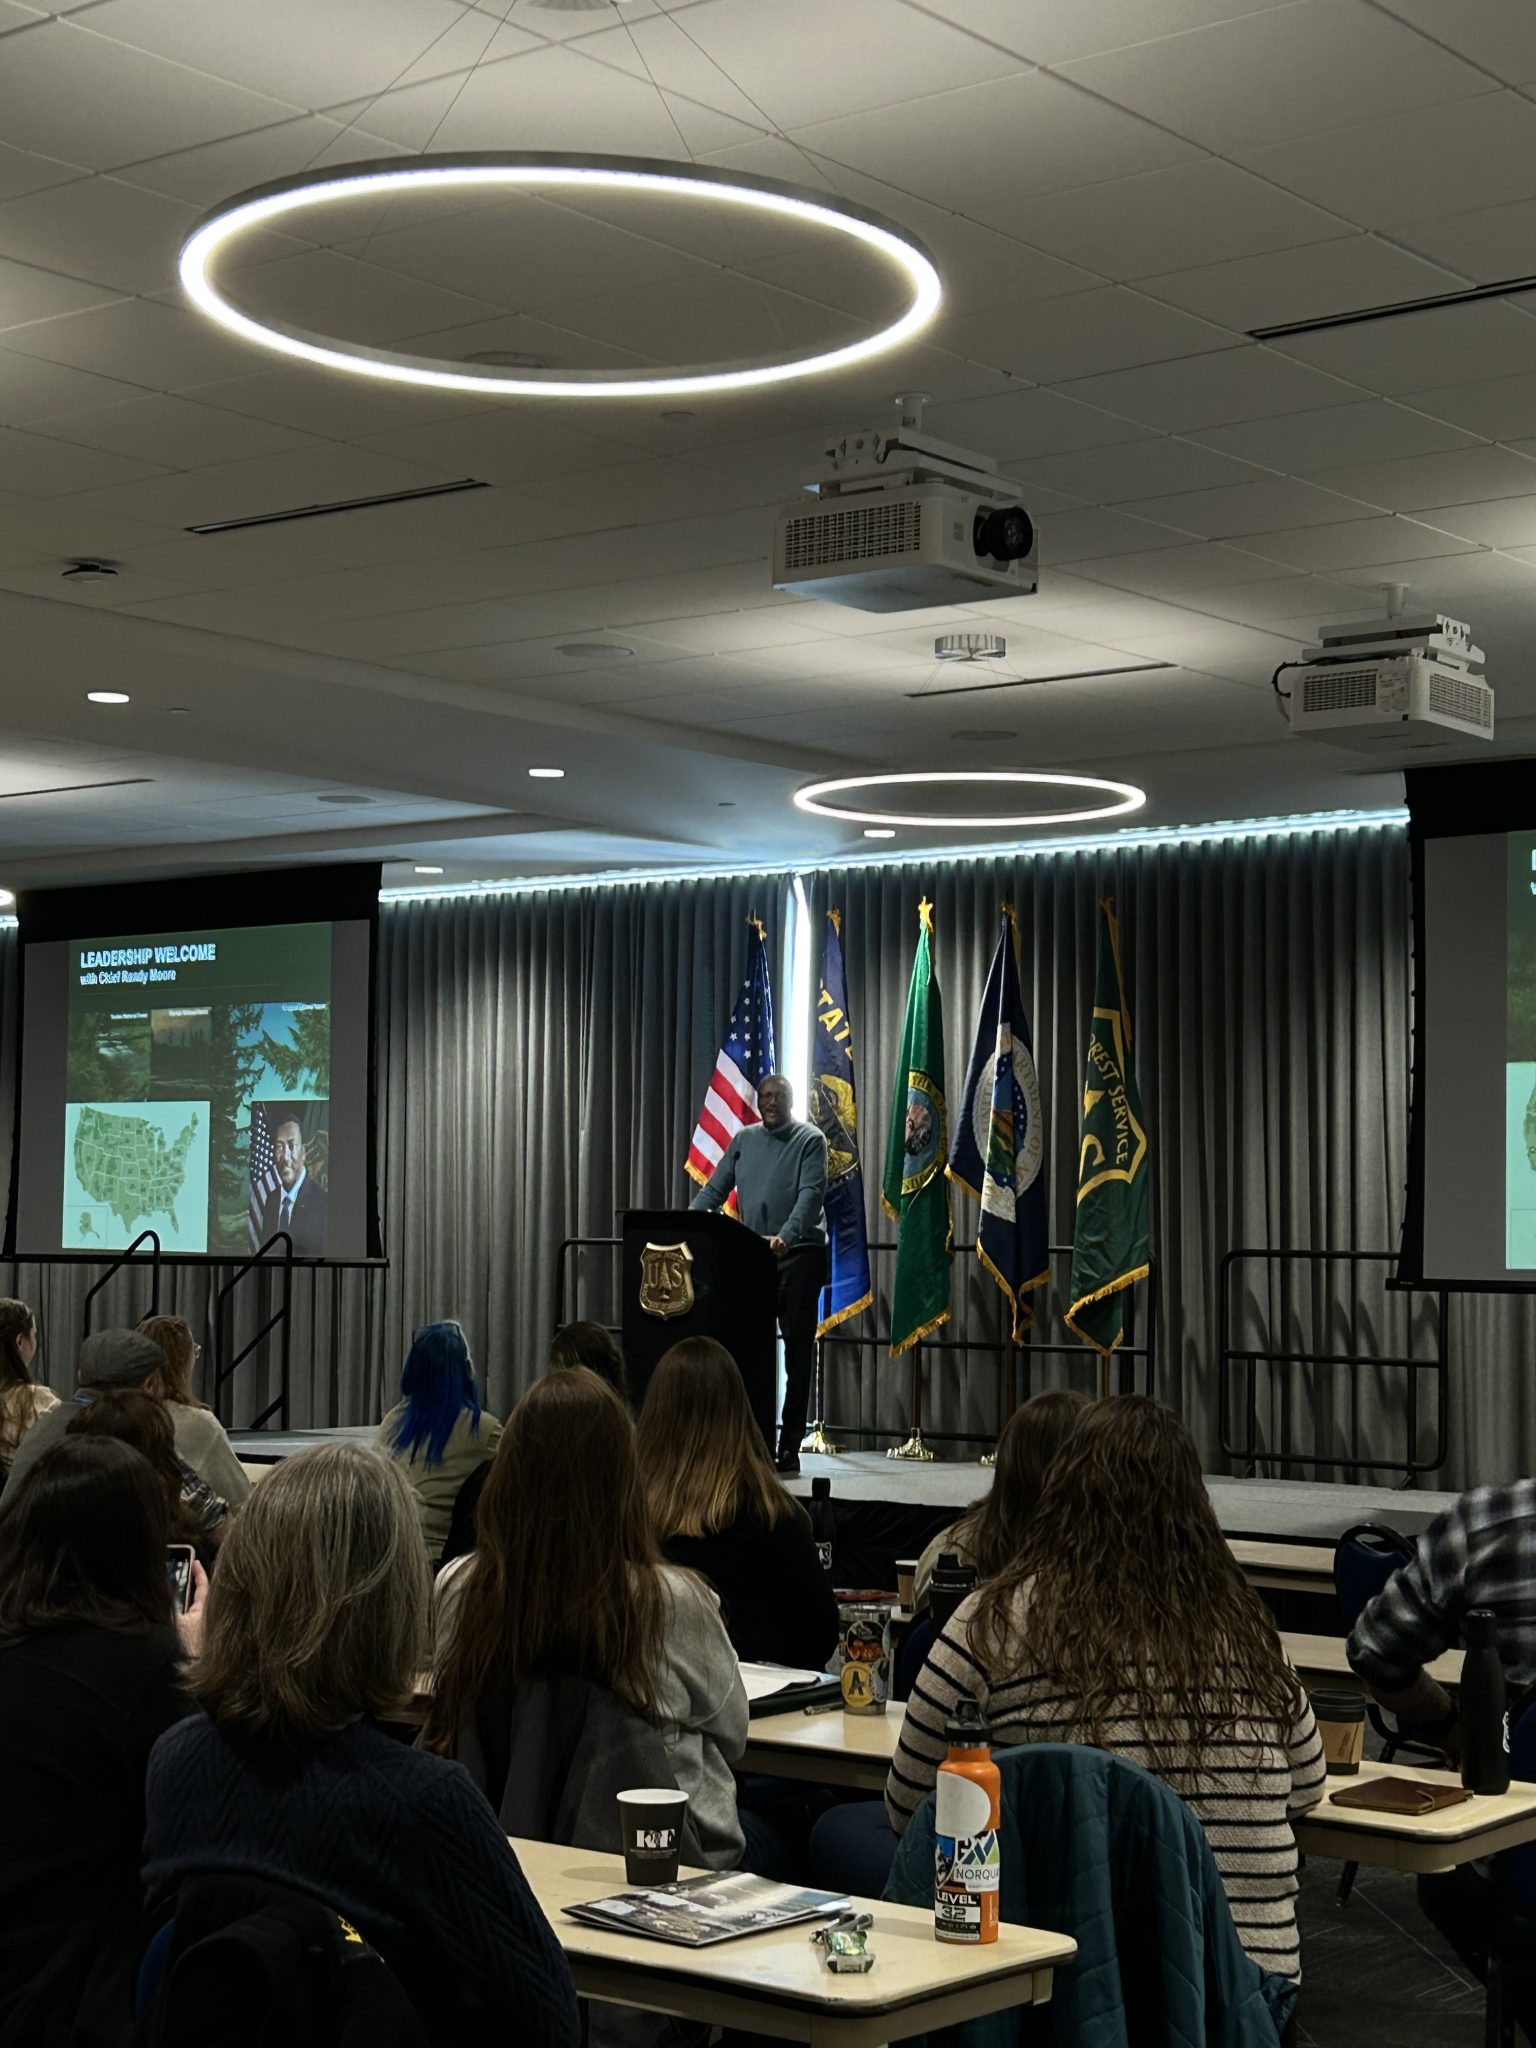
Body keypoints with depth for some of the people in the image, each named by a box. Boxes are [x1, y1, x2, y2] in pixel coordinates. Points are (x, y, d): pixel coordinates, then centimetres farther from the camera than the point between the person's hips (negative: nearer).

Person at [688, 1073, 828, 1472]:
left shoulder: (810, 1140, -1)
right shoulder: (744, 1139, 12)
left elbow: (811, 1194, -15)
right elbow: (714, 1189, 12)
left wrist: (787, 1236, -31)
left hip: (799, 1256, -4)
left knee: (798, 1351, -2)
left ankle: (790, 1446, 1)